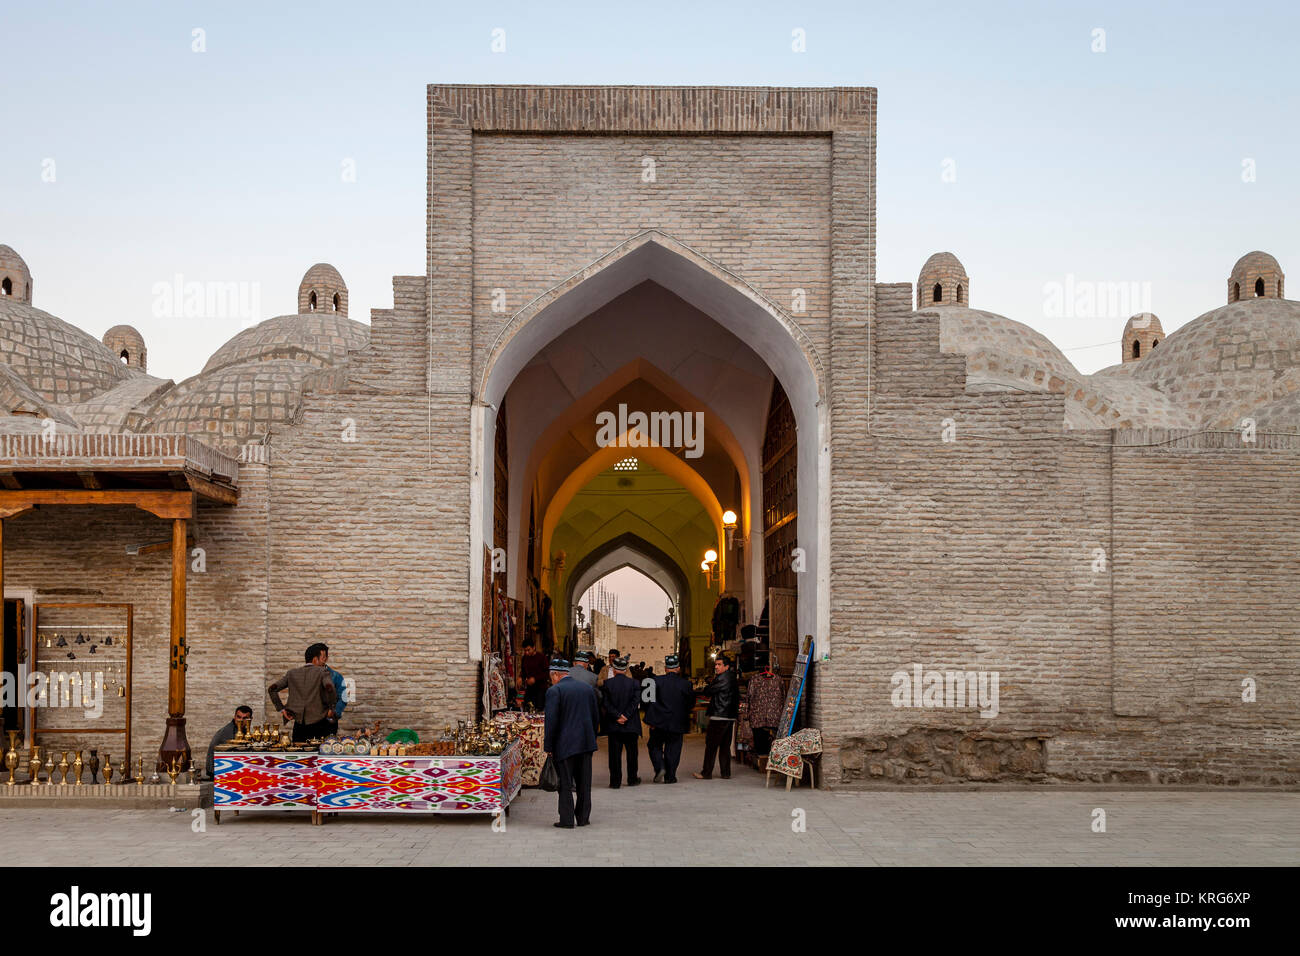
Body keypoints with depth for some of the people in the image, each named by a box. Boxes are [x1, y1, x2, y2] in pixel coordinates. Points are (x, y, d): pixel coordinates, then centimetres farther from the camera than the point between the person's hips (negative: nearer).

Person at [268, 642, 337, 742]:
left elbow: (272, 689, 7)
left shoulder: (292, 673, 12)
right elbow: (329, 687, -21)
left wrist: (281, 708, 10)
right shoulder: (322, 671, -2)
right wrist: (331, 708, -8)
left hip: (299, 726, 4)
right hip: (318, 724, -4)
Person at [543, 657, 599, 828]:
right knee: (584, 783, 12)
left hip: (565, 744, -5)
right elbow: (595, 716, 13)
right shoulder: (587, 688, 10)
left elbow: (551, 721, -13)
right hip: (586, 743, 5)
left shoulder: (554, 691, -9)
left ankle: (567, 819, 3)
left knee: (565, 784, 2)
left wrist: (548, 747, -8)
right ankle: (583, 817, 18)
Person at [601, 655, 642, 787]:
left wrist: (618, 716, -9)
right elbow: (635, 703, -9)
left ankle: (615, 781, 5)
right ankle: (632, 779, 23)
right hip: (631, 725, 0)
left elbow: (606, 704, -8)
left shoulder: (607, 683, -4)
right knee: (632, 753, 14)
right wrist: (625, 716, -10)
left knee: (615, 754, 4)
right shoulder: (634, 684, -3)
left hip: (614, 726, 0)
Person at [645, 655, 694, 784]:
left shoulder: (655, 681, -8)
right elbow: (691, 705, 1)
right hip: (677, 723, 1)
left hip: (658, 721, -1)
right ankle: (670, 776, 11)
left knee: (654, 745, 16)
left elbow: (648, 700, -7)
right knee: (673, 749, 10)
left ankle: (660, 768, -4)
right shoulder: (686, 684, -6)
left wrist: (649, 718, 0)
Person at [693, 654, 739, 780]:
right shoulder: (733, 678, 15)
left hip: (719, 717, -9)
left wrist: (703, 691, 10)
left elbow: (708, 692, -12)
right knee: (725, 746, 12)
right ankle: (726, 773, 12)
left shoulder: (722, 678, -14)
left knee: (711, 745, -4)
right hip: (730, 717, 9)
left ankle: (707, 773, -3)